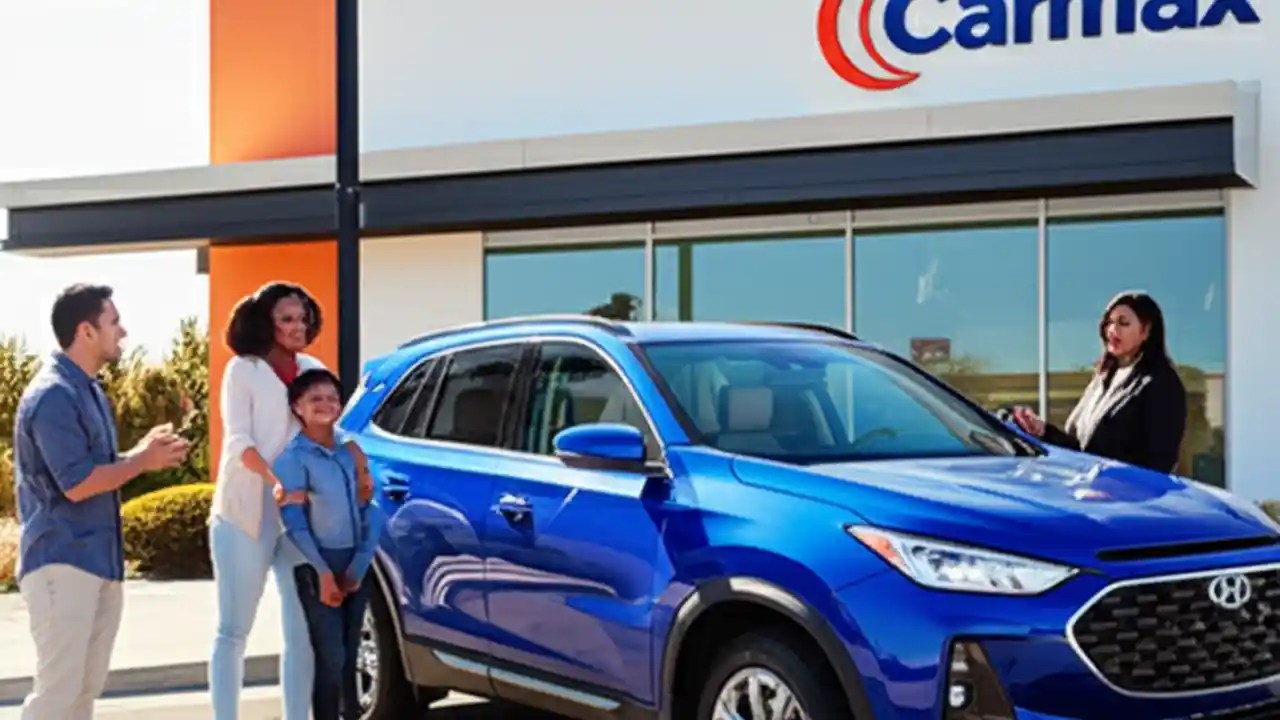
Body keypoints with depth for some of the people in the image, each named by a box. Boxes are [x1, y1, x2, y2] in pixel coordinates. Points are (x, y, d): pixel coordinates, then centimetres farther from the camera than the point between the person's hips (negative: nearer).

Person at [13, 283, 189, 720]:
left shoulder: (89, 390, 14)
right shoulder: (54, 395, -16)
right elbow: (77, 484, -21)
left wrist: (144, 452, 3)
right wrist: (144, 460, -10)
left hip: (99, 559, 10)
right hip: (63, 561, -10)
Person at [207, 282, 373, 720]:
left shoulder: (311, 370, 13)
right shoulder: (243, 370, -2)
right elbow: (238, 442, -10)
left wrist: (360, 466, -5)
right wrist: (277, 482, -26)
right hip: (246, 515, -5)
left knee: (303, 631, 6)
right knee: (234, 632, 1)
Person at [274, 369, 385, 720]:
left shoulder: (351, 453, 10)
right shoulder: (292, 457, -4)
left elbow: (370, 511, 6)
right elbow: (294, 522, -11)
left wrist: (360, 565, -6)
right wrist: (322, 572, -17)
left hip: (355, 565, 5)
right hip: (317, 567, -5)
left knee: (349, 657, 10)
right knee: (331, 656, -7)